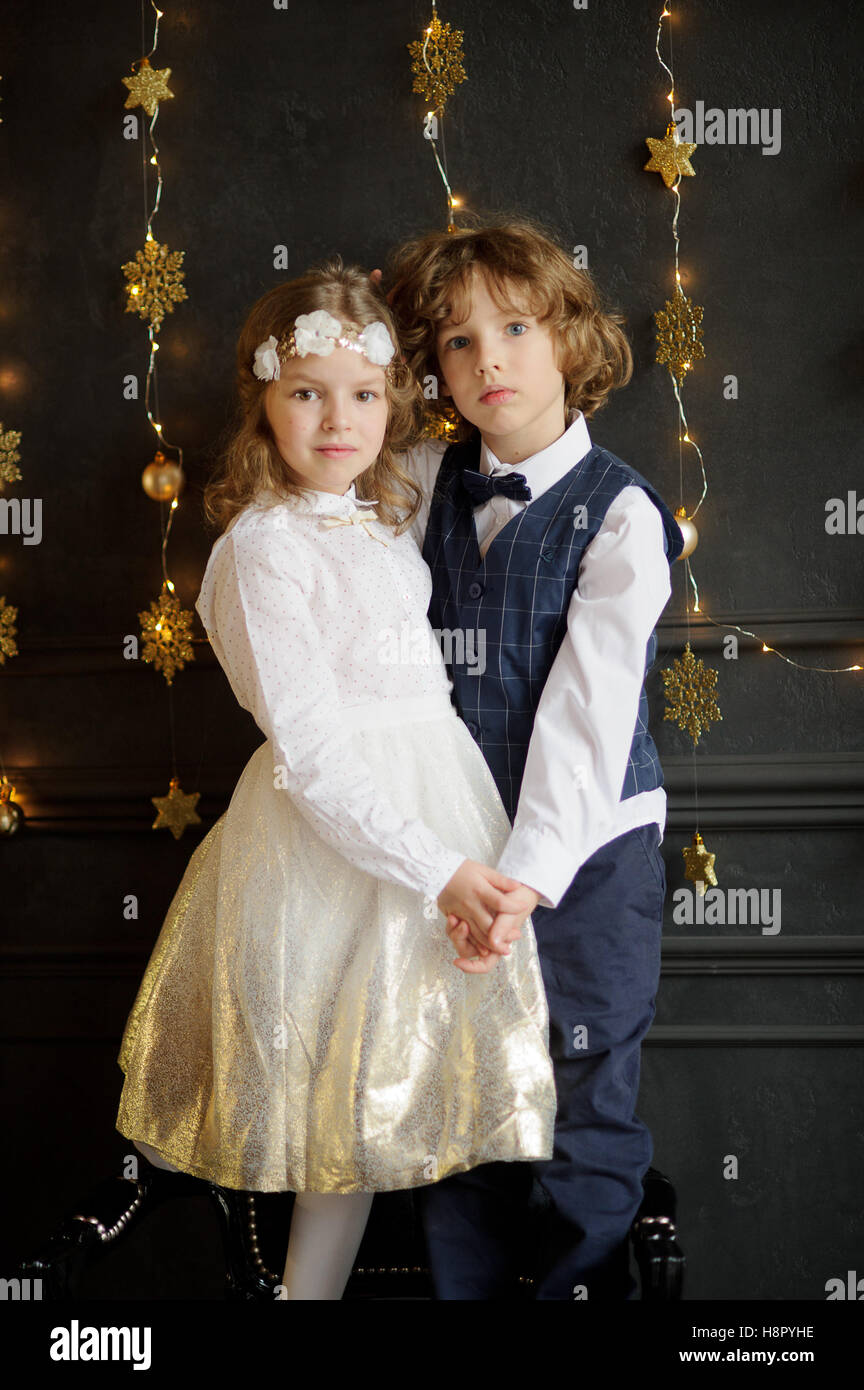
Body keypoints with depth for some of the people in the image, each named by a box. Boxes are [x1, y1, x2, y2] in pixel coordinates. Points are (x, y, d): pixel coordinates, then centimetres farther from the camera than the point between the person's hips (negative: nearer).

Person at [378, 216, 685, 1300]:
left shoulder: (619, 515, -10)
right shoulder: (424, 485, 4)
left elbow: (590, 709, -18)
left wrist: (532, 873, -27)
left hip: (589, 845, -4)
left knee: (587, 1108, 5)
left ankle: (582, 1287, 23)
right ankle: (462, 1284, 30)